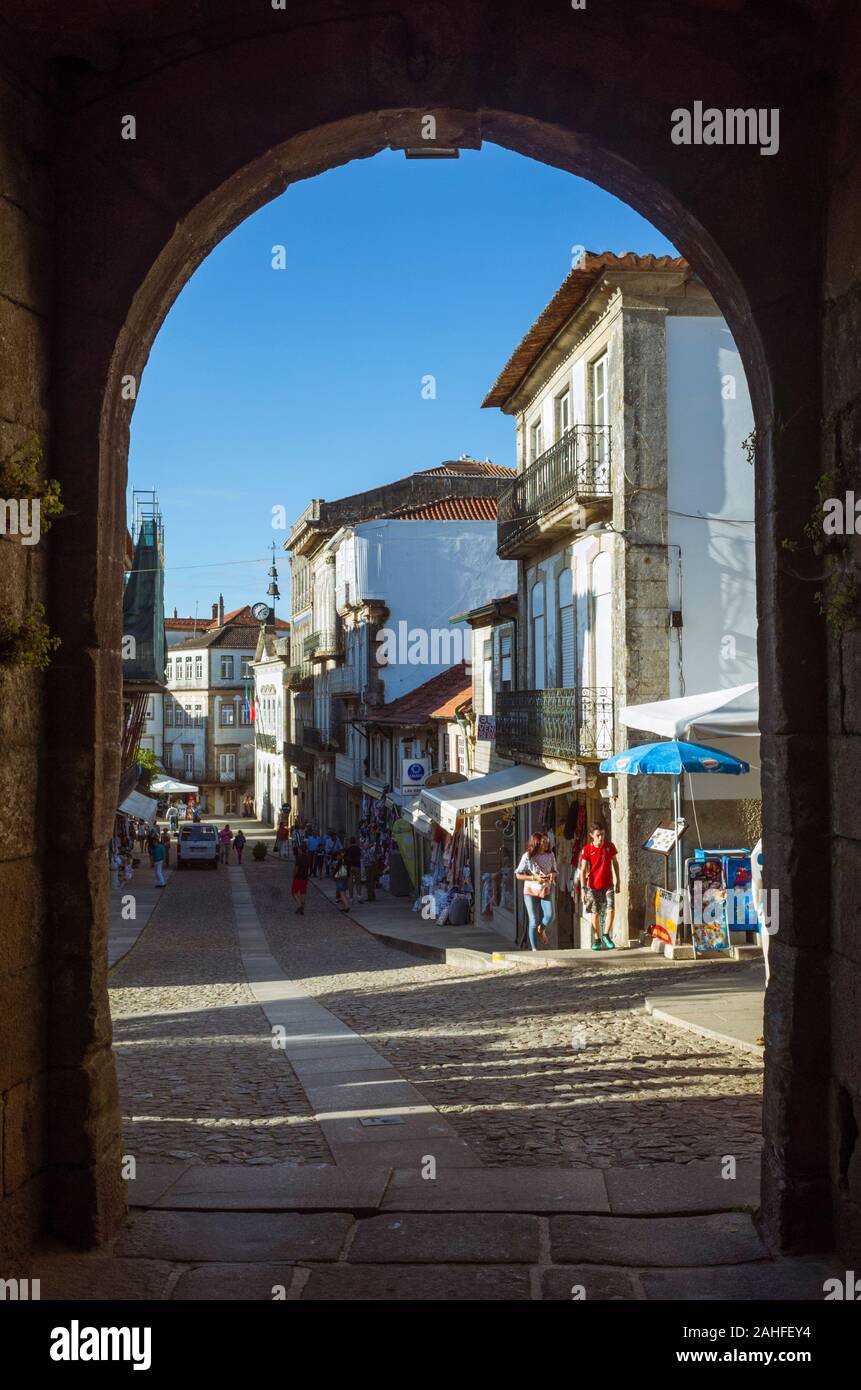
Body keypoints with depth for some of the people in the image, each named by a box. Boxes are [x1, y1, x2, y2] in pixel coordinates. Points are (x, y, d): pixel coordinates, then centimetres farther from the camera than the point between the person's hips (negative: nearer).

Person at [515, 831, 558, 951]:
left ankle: (542, 929, 20)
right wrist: (534, 878, -18)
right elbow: (518, 874, -8)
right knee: (534, 921, -2)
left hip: (546, 891, 3)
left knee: (549, 916, -16)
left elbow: (555, 871, 14)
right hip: (531, 891, -3)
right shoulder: (528, 856, -10)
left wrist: (552, 875, -10)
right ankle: (534, 949, 11)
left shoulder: (550, 855, 1)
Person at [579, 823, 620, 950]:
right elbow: (583, 870, -9)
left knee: (611, 910, -11)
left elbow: (615, 863, 10)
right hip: (593, 886, -1)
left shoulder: (610, 846, -3)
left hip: (608, 885, 1)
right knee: (595, 913, 5)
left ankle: (606, 935, 7)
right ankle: (597, 940, 18)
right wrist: (583, 888, -15)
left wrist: (617, 881, 11)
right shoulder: (587, 849, -10)